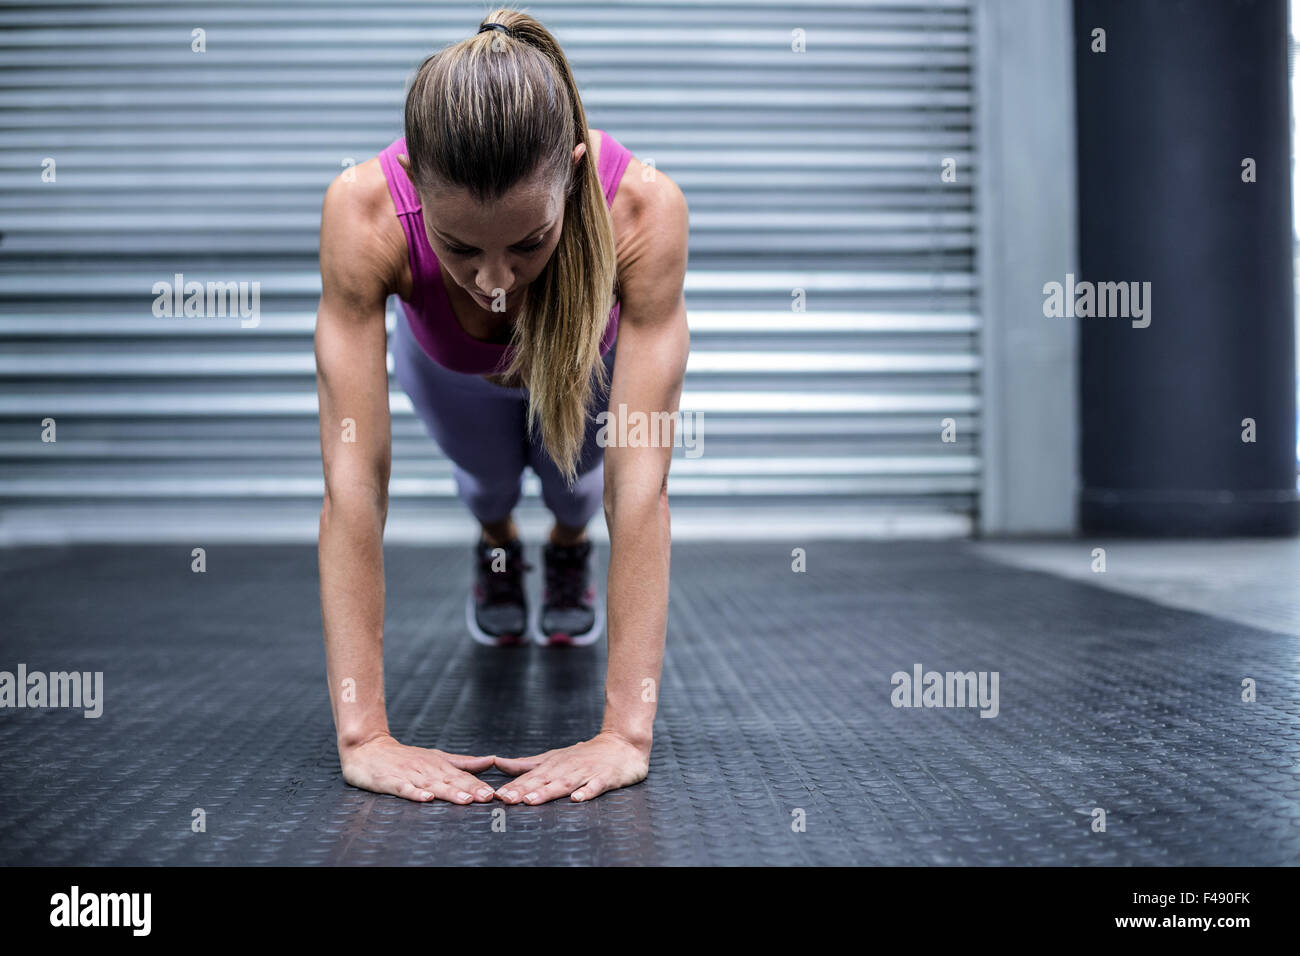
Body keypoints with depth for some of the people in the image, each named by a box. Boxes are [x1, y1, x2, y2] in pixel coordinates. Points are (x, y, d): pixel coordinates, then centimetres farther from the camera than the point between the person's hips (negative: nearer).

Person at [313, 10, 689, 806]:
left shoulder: (643, 210, -45)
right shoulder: (363, 213, -44)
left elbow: (640, 482, -46)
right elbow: (353, 481, -44)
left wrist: (627, 732, -49)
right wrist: (362, 734, -47)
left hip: (590, 353, 0)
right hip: (450, 366, 1)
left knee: (574, 468, -12)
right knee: (487, 470, -11)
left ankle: (570, 548, 25)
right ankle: (495, 546, 26)